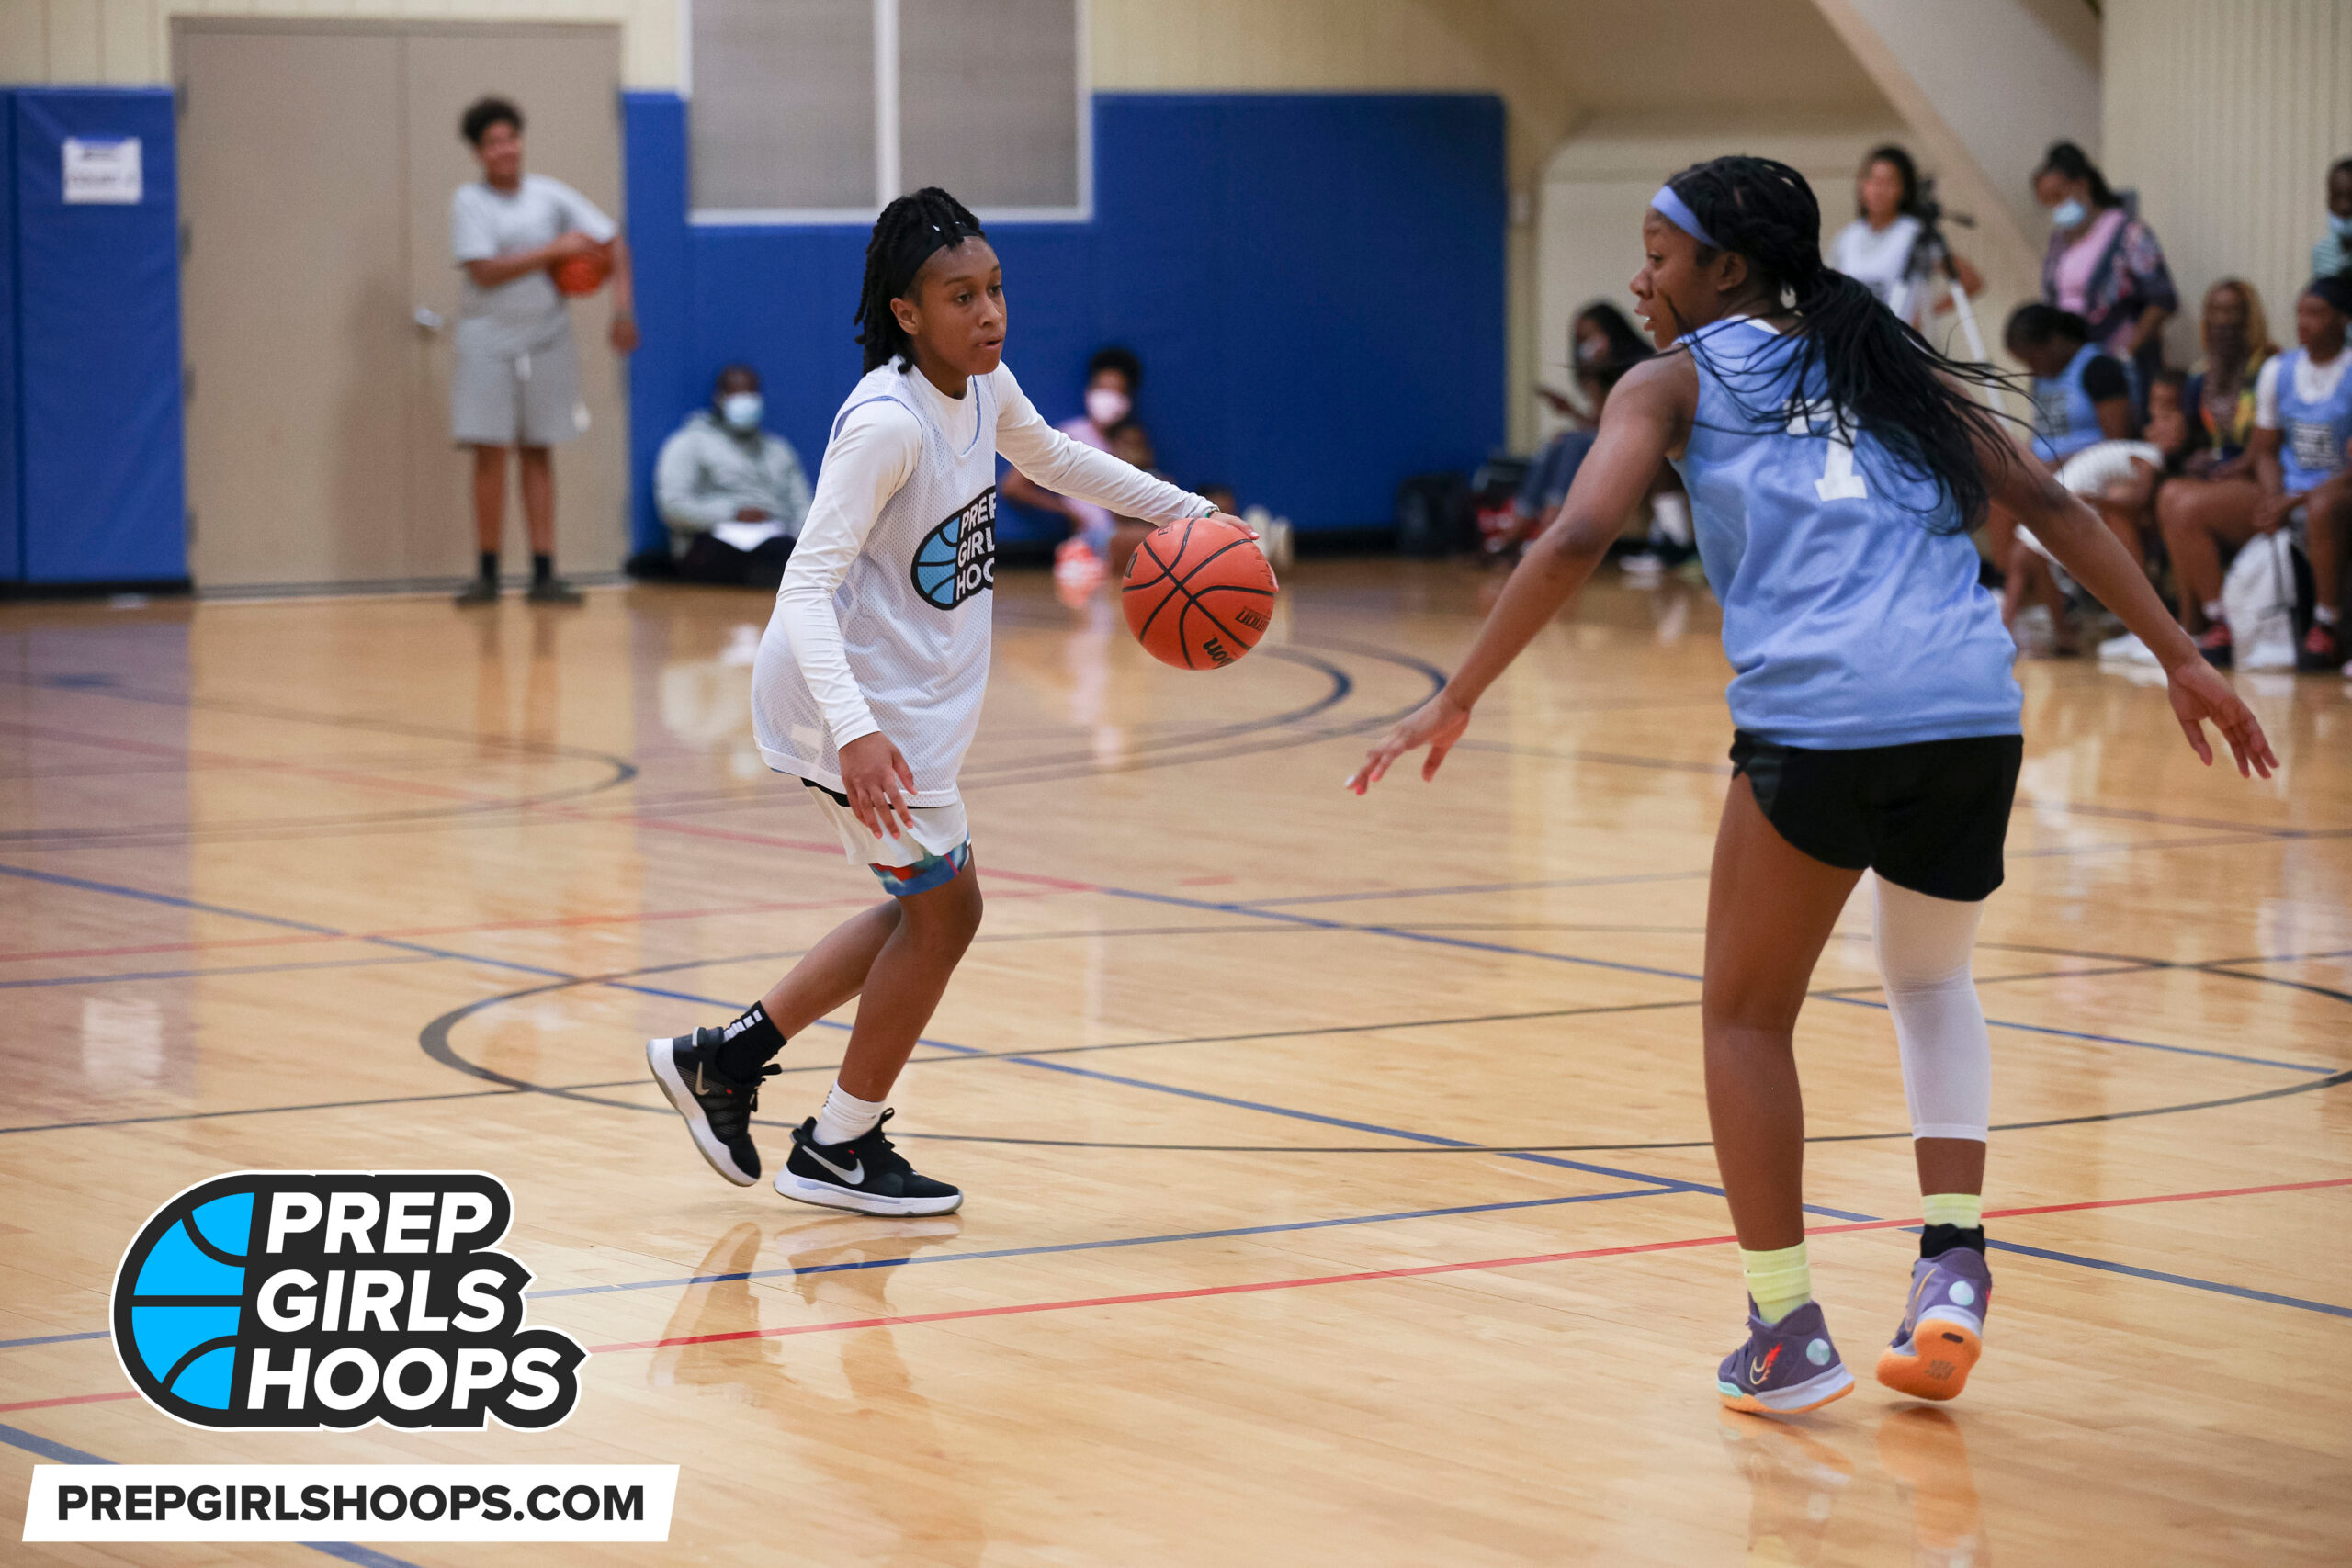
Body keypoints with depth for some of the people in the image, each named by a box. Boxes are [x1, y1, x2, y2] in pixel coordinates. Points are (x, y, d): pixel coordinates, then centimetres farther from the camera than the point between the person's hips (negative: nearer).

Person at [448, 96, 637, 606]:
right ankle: (487, 573, 4)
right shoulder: (469, 202, -6)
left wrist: (622, 307, -4)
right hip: (488, 339, -3)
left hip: (546, 336, 3)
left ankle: (544, 574, 5)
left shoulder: (550, 195, 3)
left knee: (538, 453, 5)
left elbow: (612, 244, 6)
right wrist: (553, 251, -15)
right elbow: (484, 271, -16)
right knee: (490, 454, -4)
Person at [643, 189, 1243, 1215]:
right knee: (942, 910, 1)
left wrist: (1183, 511, 20)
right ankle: (839, 1149, 16)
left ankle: (725, 1057, 25)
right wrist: (855, 731, -43)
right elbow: (810, 582, -31)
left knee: (932, 908, 19)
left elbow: (1052, 459, 24)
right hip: (860, 703, -9)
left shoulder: (985, 389, 1)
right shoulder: (886, 423, -26)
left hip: (908, 697, 9)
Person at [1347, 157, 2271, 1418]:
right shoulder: (1894, 368, 25)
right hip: (1974, 711, 4)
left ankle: (1786, 1335, 12)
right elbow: (2043, 502, 17)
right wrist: (2181, 658, 17)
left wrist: (1456, 700, 3)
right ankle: (1954, 1265, 13)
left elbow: (1576, 540, 0)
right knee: (1932, 983, 29)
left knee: (1746, 1018, 16)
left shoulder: (1676, 379, 14)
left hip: (1816, 720, -4)